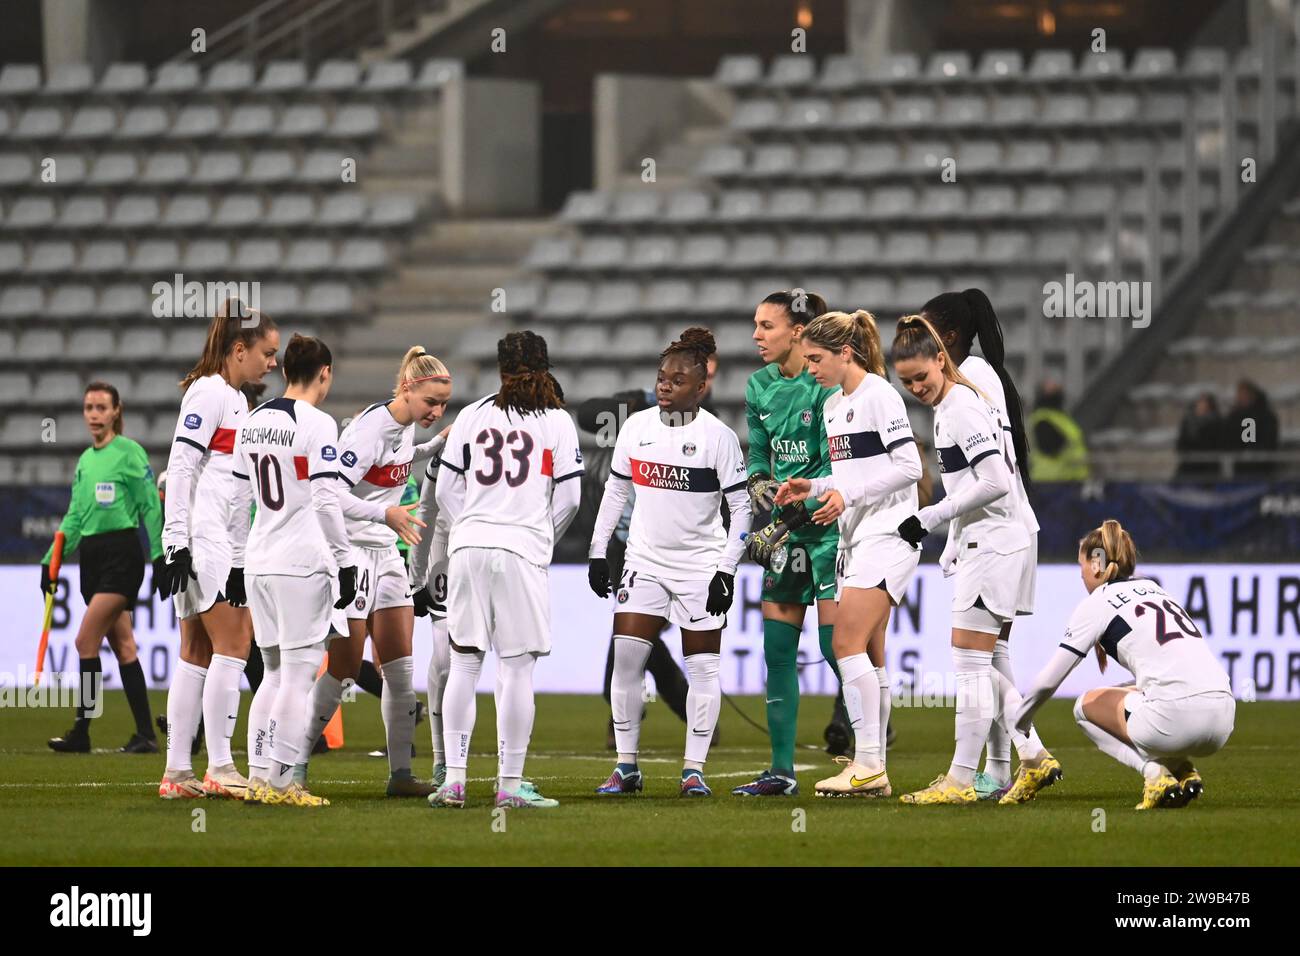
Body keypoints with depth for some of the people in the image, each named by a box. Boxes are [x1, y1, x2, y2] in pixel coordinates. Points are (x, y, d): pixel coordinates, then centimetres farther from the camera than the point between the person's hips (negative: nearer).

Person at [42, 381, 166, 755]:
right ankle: (145, 734, 6)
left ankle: (81, 732, -11)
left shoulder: (130, 452, -5)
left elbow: (151, 507, -7)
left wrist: (158, 556, -12)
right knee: (122, 646, 5)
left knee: (86, 640, -13)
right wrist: (51, 560, 14)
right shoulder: (85, 460, 15)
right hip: (92, 554, 7)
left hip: (122, 553, -7)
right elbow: (75, 516, 20)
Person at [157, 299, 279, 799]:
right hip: (202, 541, -10)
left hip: (224, 546, 10)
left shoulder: (235, 399, 20)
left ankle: (177, 772, 6)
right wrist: (177, 540, -19)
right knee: (232, 647, -11)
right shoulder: (209, 392, -9)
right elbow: (180, 467, -14)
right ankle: (220, 768, -11)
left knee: (197, 654, 6)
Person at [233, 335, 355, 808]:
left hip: (259, 564, 7)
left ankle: (258, 777, 10)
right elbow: (325, 502, -14)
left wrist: (238, 562, 21)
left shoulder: (252, 422, 11)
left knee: (274, 672, 14)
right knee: (298, 675, -3)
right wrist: (346, 561, -7)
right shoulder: (317, 425, -10)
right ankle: (280, 782, -6)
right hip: (302, 563, -7)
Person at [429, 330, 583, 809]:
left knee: (463, 662, 7)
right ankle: (510, 783, -1)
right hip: (522, 552, -3)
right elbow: (568, 497, 0)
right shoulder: (557, 422, 1)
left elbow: (445, 490, 7)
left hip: (468, 547, 3)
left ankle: (454, 778, 4)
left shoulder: (472, 416, 7)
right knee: (517, 668, 0)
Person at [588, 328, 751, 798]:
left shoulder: (718, 437, -9)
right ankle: (627, 766, 1)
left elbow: (741, 507, -7)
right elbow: (616, 490, 13)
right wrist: (598, 551, 8)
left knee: (702, 665, -1)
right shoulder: (636, 427, 3)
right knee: (626, 655, -6)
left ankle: (694, 768, 6)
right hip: (645, 561, 3)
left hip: (701, 565, -3)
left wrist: (727, 570, -12)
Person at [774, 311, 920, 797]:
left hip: (886, 535, -9)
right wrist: (813, 489, 8)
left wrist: (848, 494, -20)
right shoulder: (833, 406, 17)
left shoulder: (878, 395, -11)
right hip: (855, 538, 9)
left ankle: (868, 765, -16)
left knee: (848, 644, -16)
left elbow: (909, 466, -16)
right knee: (867, 657, 7)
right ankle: (873, 769, 9)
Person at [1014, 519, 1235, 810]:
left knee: (1085, 706, 20)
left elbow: (1049, 681, 8)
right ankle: (1184, 772, 12)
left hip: (1177, 718, -7)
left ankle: (1155, 772, -2)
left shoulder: (1097, 602, 6)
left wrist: (1018, 722, 25)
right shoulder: (1152, 588, 25)